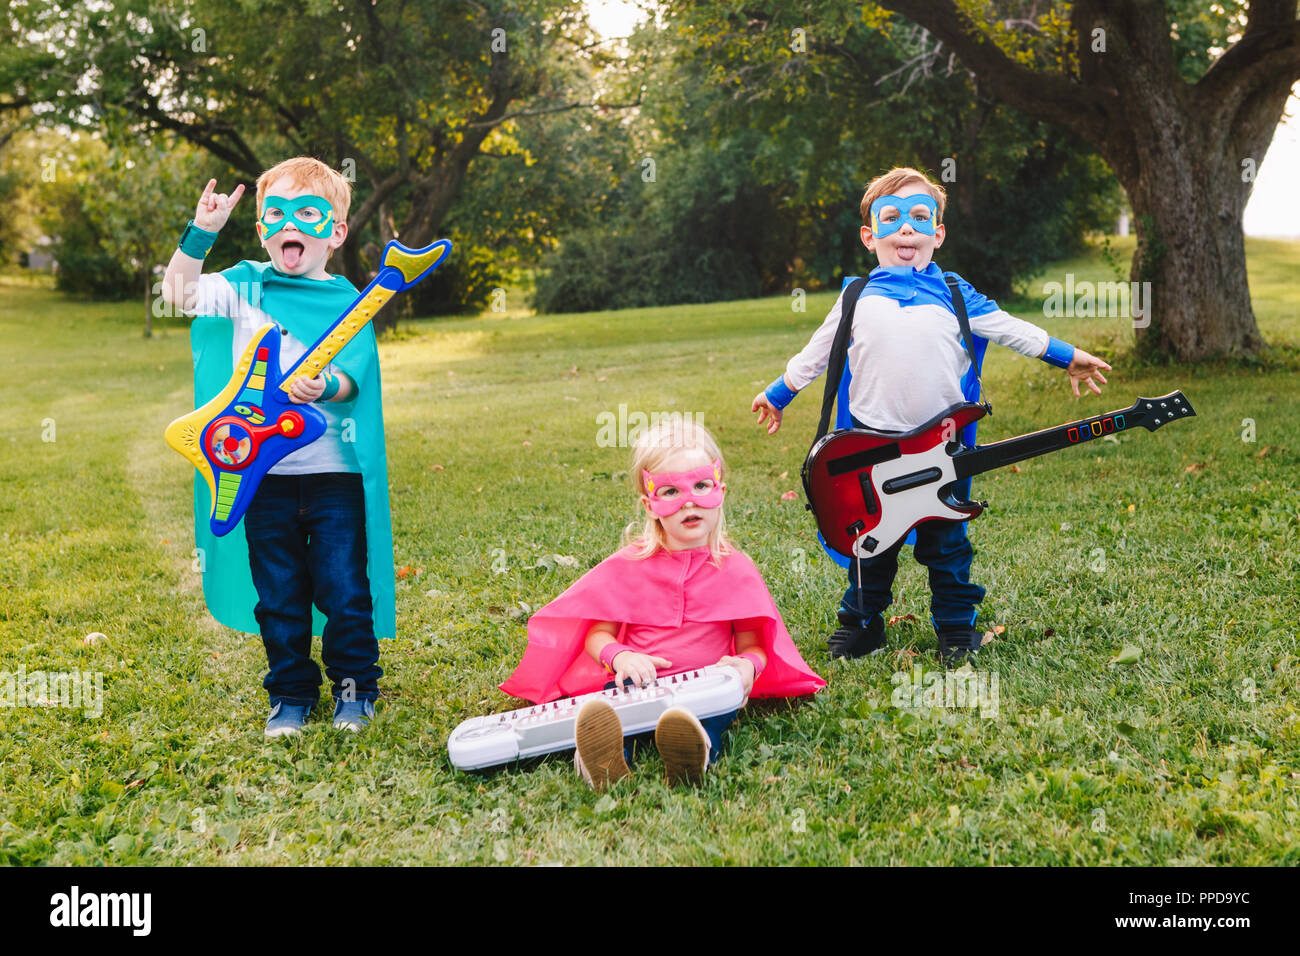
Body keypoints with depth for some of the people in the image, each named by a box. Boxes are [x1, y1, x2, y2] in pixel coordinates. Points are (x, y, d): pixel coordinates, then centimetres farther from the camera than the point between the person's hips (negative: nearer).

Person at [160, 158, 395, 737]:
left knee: (345, 590, 1)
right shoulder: (245, 287, 7)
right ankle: (291, 694, 27)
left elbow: (350, 380, -9)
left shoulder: (346, 301, 0)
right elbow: (180, 294, -6)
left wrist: (324, 386, -30)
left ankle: (354, 684, 22)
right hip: (265, 472, 2)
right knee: (278, 596, 11)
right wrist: (201, 232, -14)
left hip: (334, 474, -2)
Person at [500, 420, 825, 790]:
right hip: (639, 680, 0)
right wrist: (619, 656, -13)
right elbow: (597, 633, 11)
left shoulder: (736, 569, 8)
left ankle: (693, 751, -66)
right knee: (616, 692, -34)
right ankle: (607, 759, -63)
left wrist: (747, 666, -16)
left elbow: (752, 644, 9)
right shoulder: (627, 566, 9)